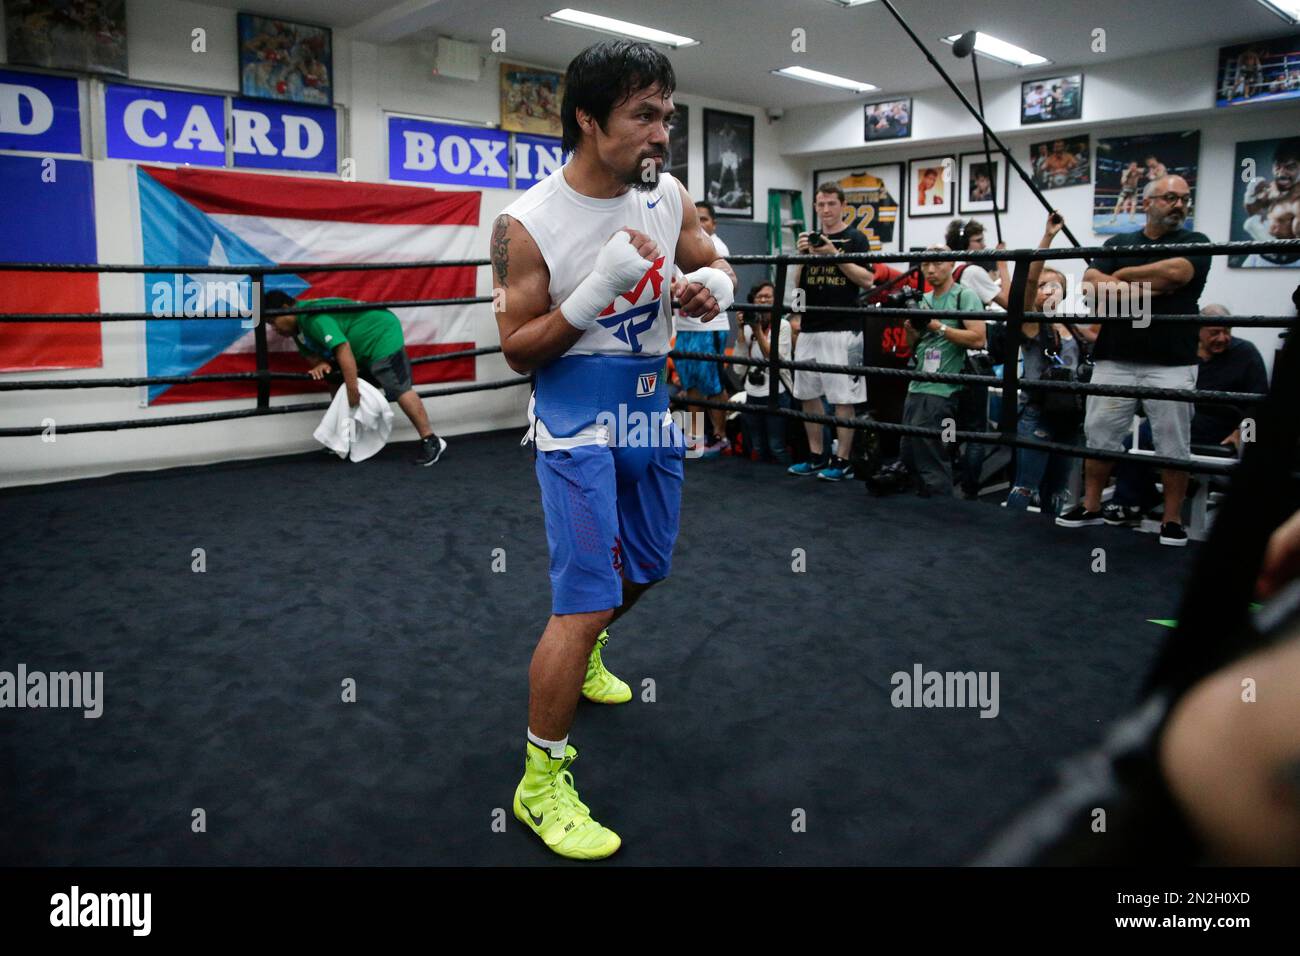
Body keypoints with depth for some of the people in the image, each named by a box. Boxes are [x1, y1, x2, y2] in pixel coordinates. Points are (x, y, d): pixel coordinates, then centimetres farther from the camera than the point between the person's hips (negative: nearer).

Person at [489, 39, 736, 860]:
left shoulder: (669, 196, -2)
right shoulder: (529, 224, -16)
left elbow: (715, 265, 12)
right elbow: (518, 349, -13)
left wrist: (715, 285, -13)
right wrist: (599, 287, -27)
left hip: (655, 411, 7)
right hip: (579, 425, -6)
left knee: (645, 569, 22)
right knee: (588, 601, -11)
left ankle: (584, 656, 54)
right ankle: (541, 783, 6)